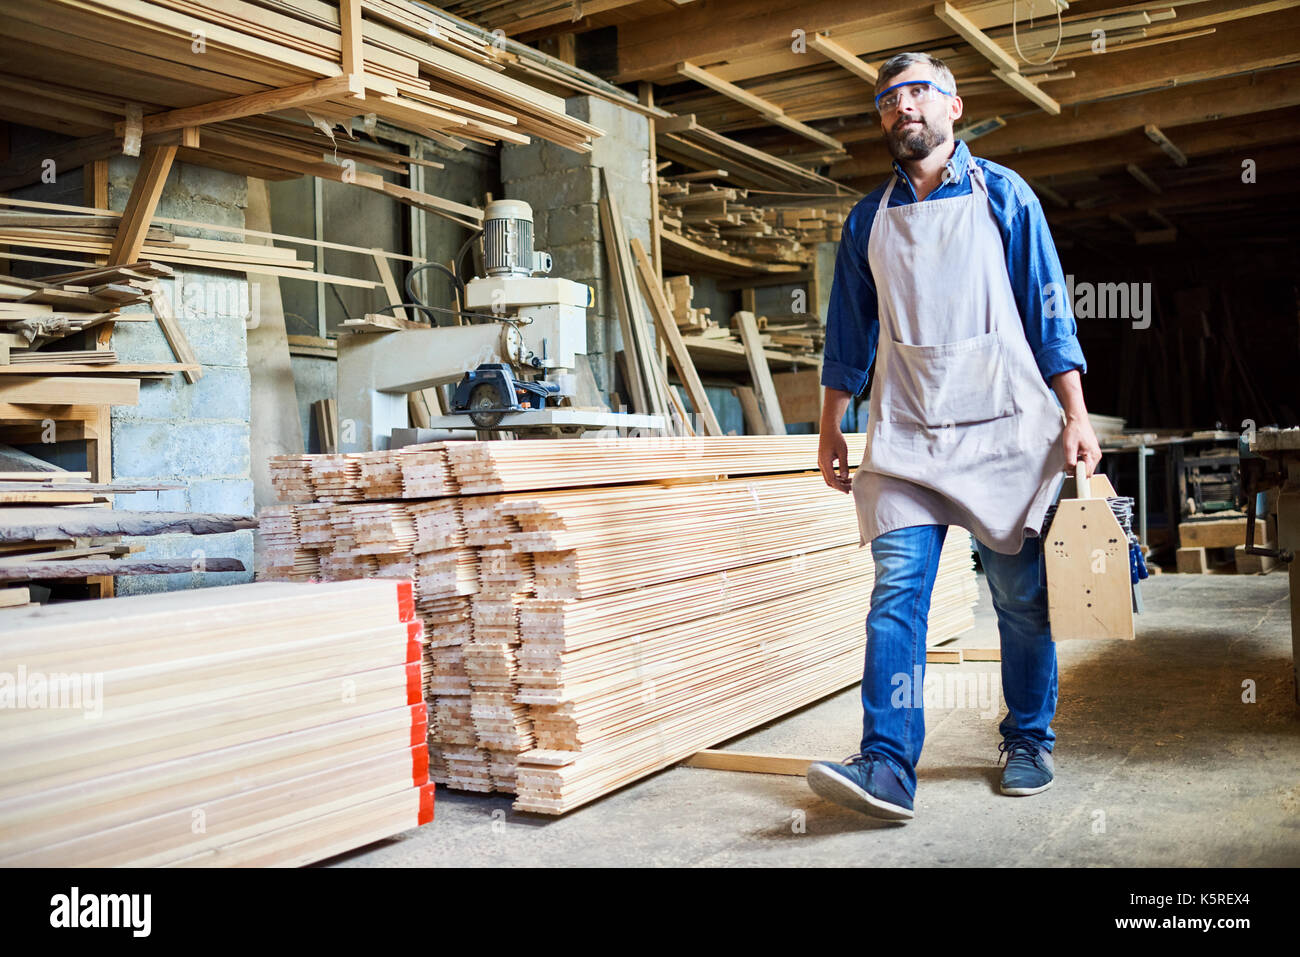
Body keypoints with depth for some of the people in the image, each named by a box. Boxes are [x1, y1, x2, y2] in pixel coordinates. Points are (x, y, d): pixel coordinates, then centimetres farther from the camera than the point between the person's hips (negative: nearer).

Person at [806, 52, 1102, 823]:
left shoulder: (1002, 195, 6)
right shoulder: (870, 218, 13)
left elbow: (1048, 312, 3)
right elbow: (850, 334, 17)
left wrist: (1075, 415, -5)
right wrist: (832, 429, 14)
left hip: (1003, 427, -1)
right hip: (905, 435, 2)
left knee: (1023, 598, 5)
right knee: (896, 594, -10)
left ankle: (1029, 745, 22)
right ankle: (888, 767, -13)